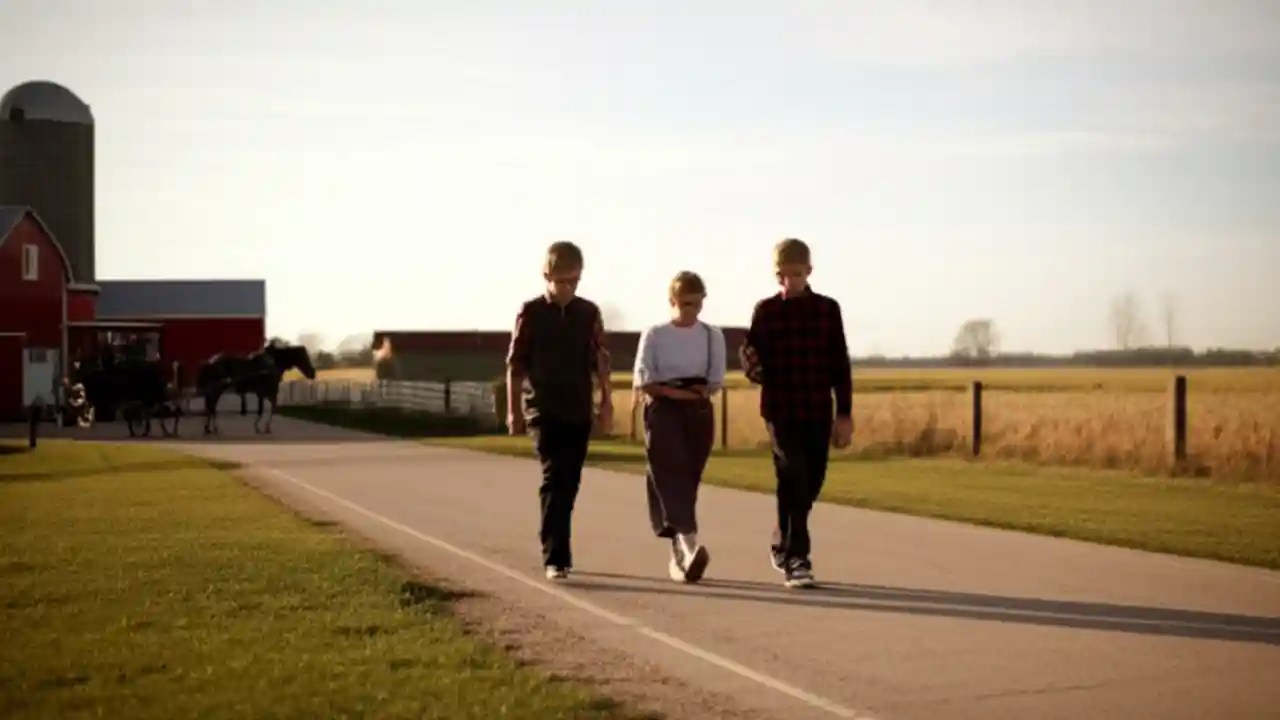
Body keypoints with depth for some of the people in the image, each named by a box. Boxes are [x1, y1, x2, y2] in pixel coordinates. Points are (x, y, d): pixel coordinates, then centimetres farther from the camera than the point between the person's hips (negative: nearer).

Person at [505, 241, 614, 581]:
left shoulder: (588, 312, 6)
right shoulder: (531, 312, -2)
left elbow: (600, 359, 10)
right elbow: (515, 363, 0)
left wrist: (606, 401, 4)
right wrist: (513, 409, -2)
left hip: (579, 410, 4)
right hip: (543, 410, -4)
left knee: (569, 482, 8)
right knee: (554, 477, -15)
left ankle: (557, 552, 22)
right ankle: (555, 558, -18)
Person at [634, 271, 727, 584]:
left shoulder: (713, 336, 7)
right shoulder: (654, 335, 1)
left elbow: (715, 382, 4)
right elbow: (643, 381, -3)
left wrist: (683, 391, -7)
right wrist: (674, 392, -11)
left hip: (699, 413, 3)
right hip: (663, 412, -3)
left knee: (687, 479, 5)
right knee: (672, 474, -16)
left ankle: (678, 554, 17)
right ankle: (689, 546, -30)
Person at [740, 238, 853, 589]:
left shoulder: (827, 309, 4)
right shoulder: (766, 311, 3)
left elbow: (840, 365, 5)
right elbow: (751, 354, 8)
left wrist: (845, 414, 1)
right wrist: (752, 365, -17)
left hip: (819, 412, 2)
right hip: (781, 411, -2)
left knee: (811, 484, 9)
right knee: (794, 480, -12)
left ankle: (783, 541, 32)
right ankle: (796, 557, -8)